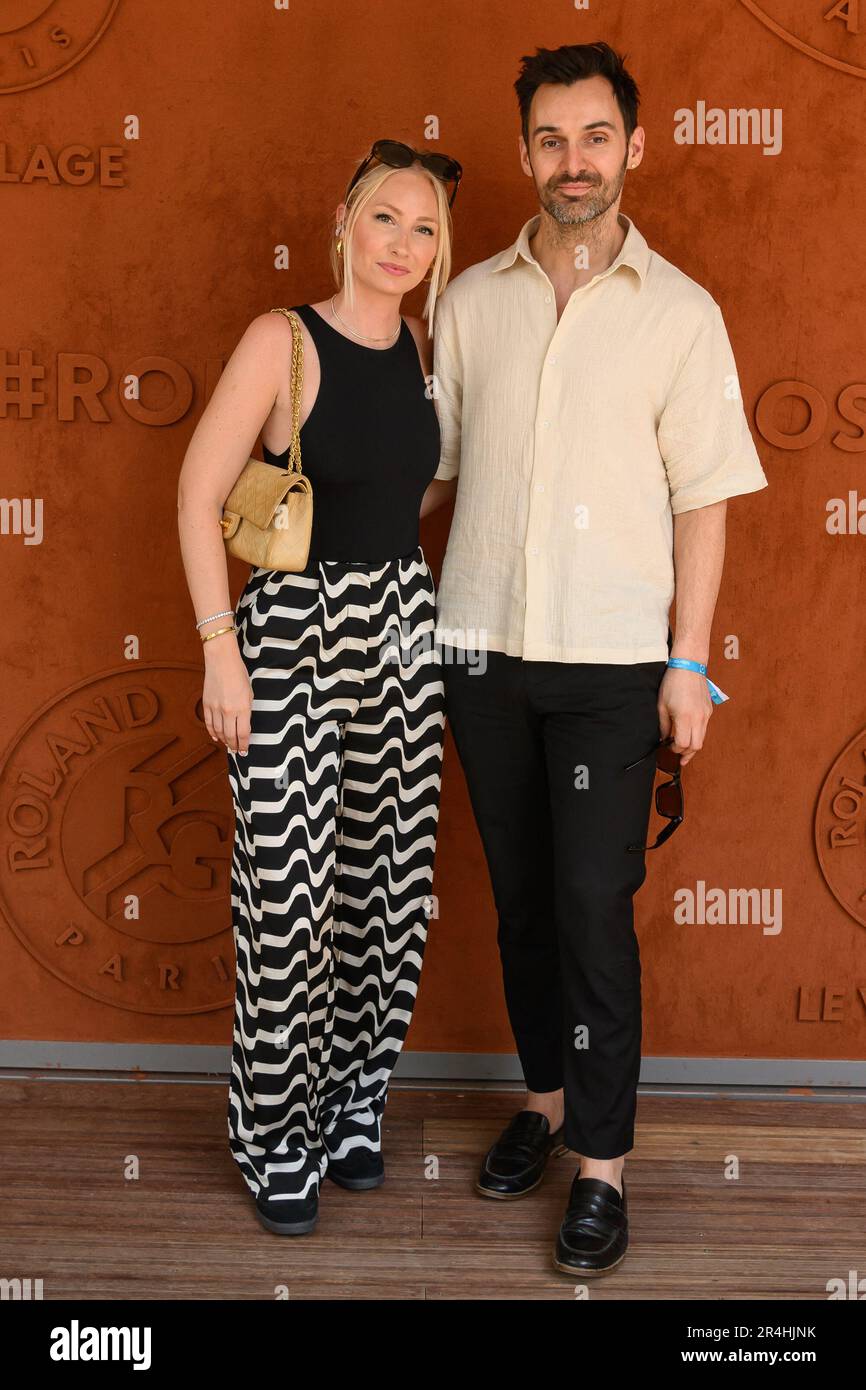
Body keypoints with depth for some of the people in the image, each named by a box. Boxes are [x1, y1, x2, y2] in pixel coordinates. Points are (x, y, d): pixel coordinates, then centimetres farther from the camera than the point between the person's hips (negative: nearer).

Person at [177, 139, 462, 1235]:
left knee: (386, 883, 10)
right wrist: (221, 648, -16)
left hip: (401, 625, 6)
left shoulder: (420, 347, 7)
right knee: (289, 895, -1)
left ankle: (353, 1109, 29)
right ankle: (279, 1143, 18)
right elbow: (199, 496, -13)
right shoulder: (283, 340, -10)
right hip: (293, 629, -5)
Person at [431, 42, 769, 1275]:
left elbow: (703, 503, 0)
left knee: (594, 907, -4)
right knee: (521, 896, 12)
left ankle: (603, 1164, 9)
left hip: (611, 660, -3)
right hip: (482, 645, 3)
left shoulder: (681, 313, 0)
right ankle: (545, 1097, 31)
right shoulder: (470, 301, 7)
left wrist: (689, 664, -5)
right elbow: (426, 461, 11)